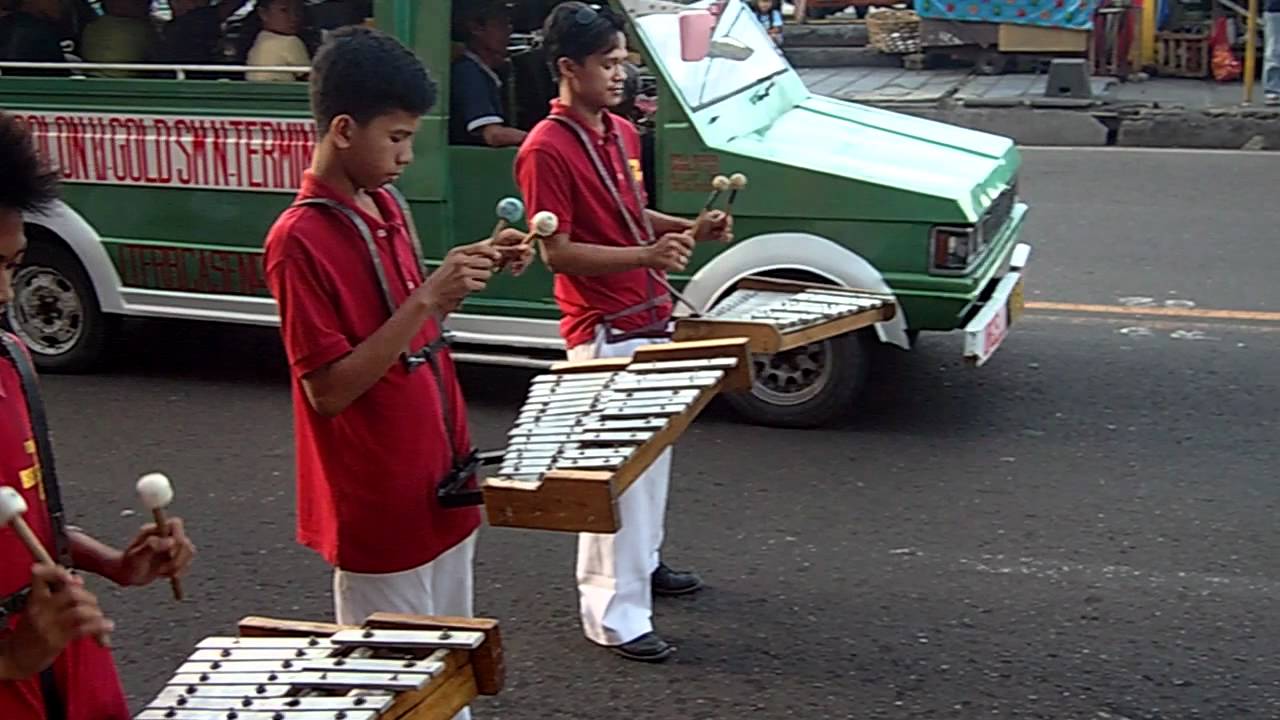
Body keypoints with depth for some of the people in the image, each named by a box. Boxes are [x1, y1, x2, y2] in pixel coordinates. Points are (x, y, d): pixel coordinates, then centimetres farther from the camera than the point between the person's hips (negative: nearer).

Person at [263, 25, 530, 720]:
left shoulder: (387, 204, 6)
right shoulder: (299, 241, -20)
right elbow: (328, 391, -22)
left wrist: (474, 266, 1)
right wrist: (427, 299, -27)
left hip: (438, 485, 8)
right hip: (378, 508, -8)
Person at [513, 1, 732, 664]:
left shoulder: (622, 133, 8)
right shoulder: (546, 150, -18)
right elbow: (557, 252, -20)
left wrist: (690, 228, 3)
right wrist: (647, 255, -27)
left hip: (651, 320, 9)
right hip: (605, 334, -9)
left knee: (652, 454, 22)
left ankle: (642, 563, 41)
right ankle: (613, 614, 7)